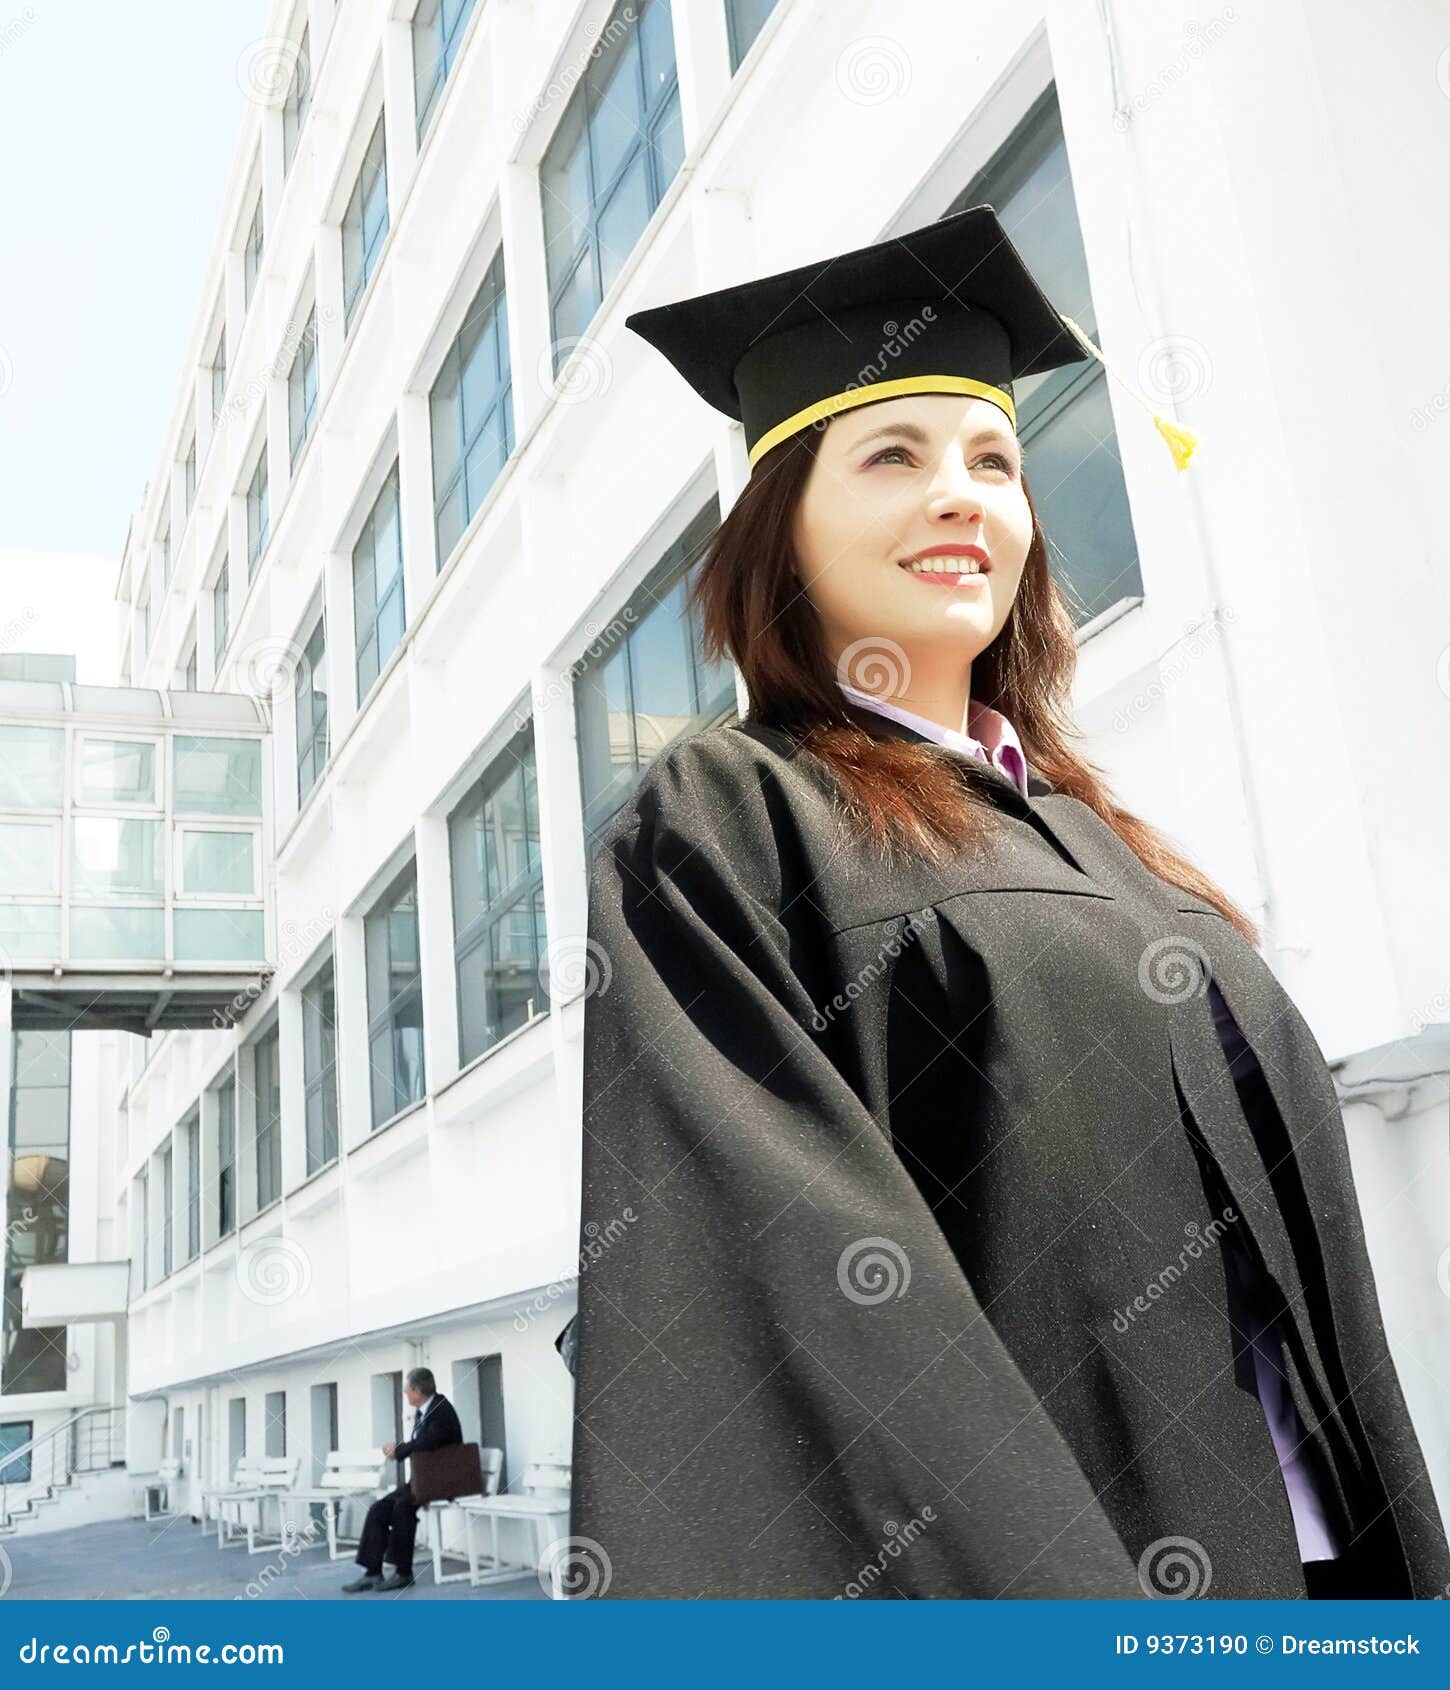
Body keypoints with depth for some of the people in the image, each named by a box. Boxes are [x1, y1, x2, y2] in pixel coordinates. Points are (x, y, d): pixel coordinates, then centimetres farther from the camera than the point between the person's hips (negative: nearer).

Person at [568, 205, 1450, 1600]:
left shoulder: (1093, 840, 13)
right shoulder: (722, 823, -6)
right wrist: (1053, 1592, -24)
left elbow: (1304, 1226, 13)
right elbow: (793, 1267, -18)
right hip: (1003, 1569, -6)